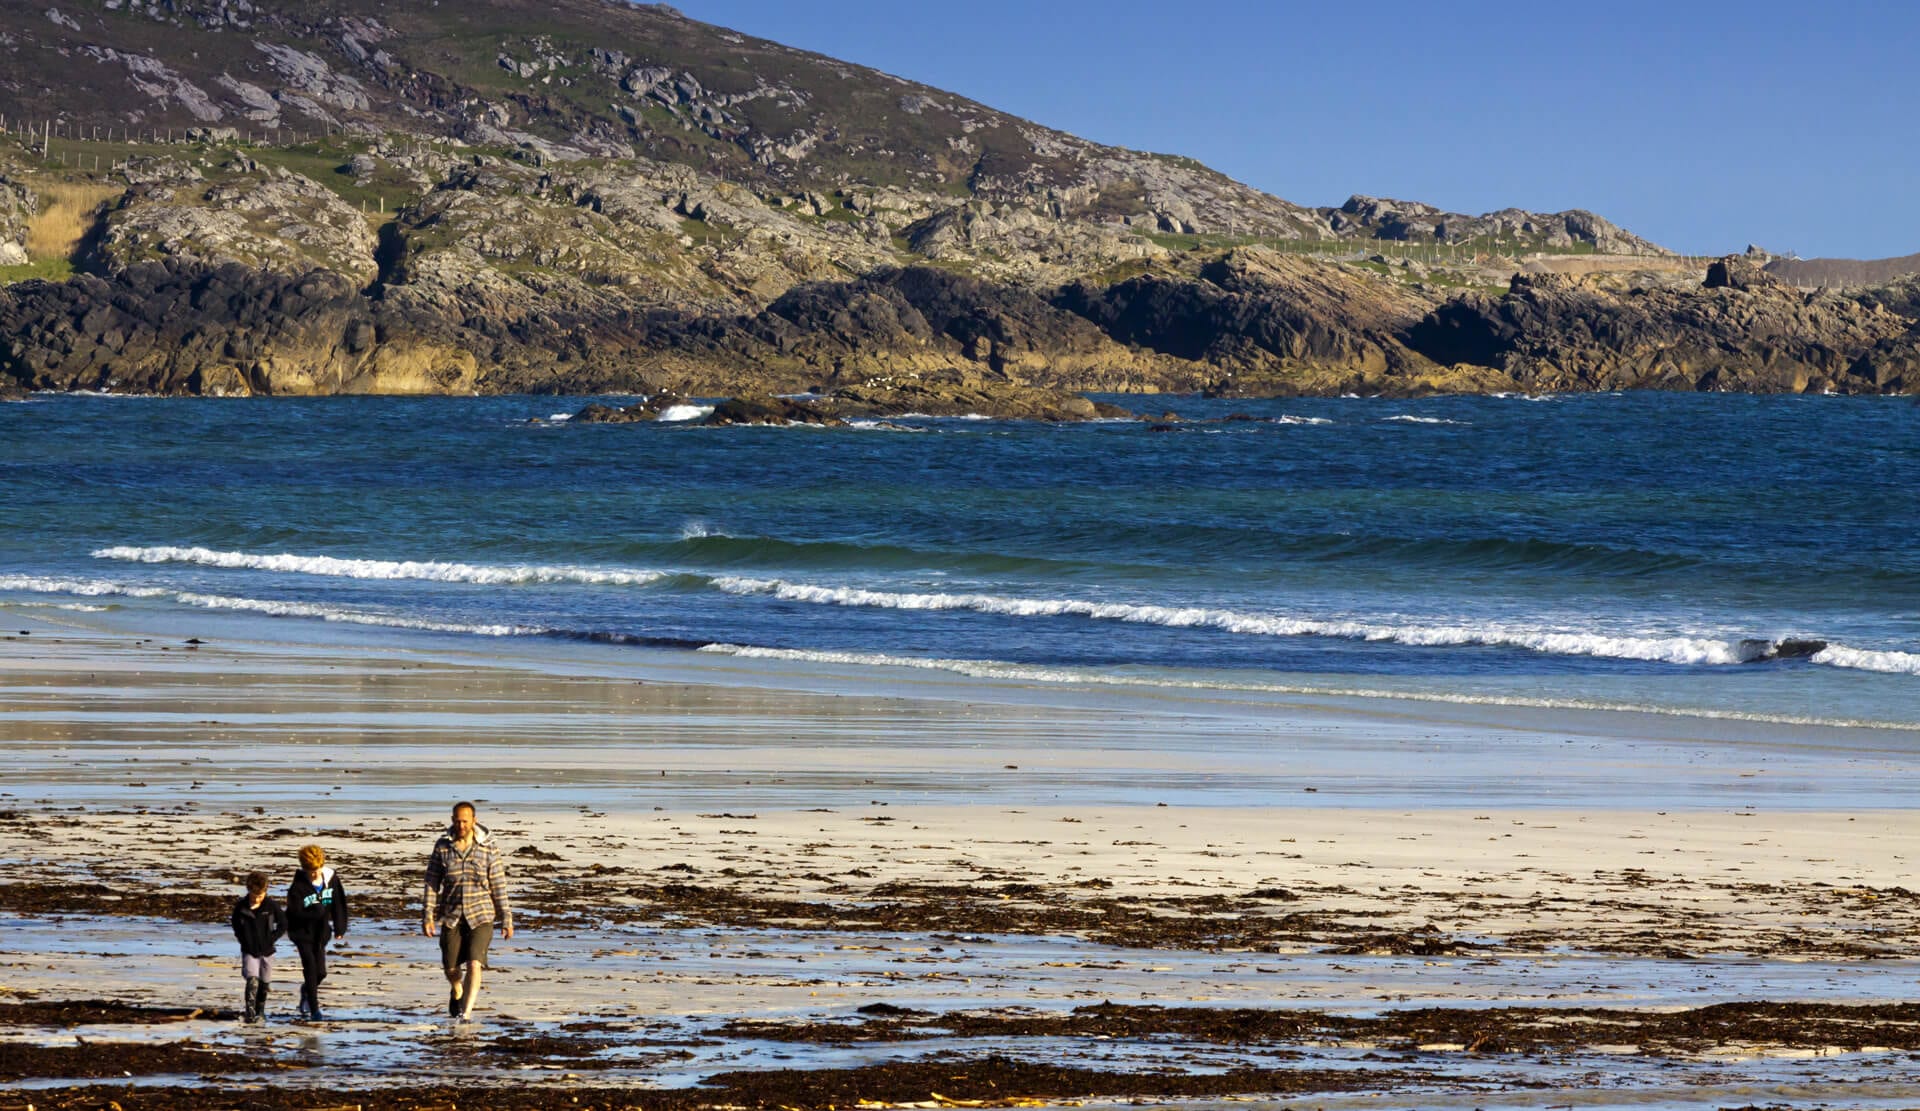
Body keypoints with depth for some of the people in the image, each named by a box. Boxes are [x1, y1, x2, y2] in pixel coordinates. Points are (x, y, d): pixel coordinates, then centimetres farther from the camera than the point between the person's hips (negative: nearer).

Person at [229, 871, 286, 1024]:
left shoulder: (271, 906, -10)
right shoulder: (241, 906, -8)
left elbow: (283, 924, 0)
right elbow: (236, 925, 9)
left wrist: (271, 939, -4)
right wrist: (243, 940, 1)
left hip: (266, 950, 1)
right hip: (249, 951, -1)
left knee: (264, 983, 10)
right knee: (252, 981, -16)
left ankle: (260, 1012, 26)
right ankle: (250, 1013, -16)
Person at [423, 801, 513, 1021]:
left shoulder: (488, 849, -5)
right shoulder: (442, 847, -2)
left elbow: (499, 887, 0)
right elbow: (432, 883, 1)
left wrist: (506, 920, 1)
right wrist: (427, 916, -5)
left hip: (481, 916, -2)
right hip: (451, 917, 2)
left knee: (474, 964, -17)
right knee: (451, 967, 9)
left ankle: (466, 1013, -16)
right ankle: (457, 992, 43)